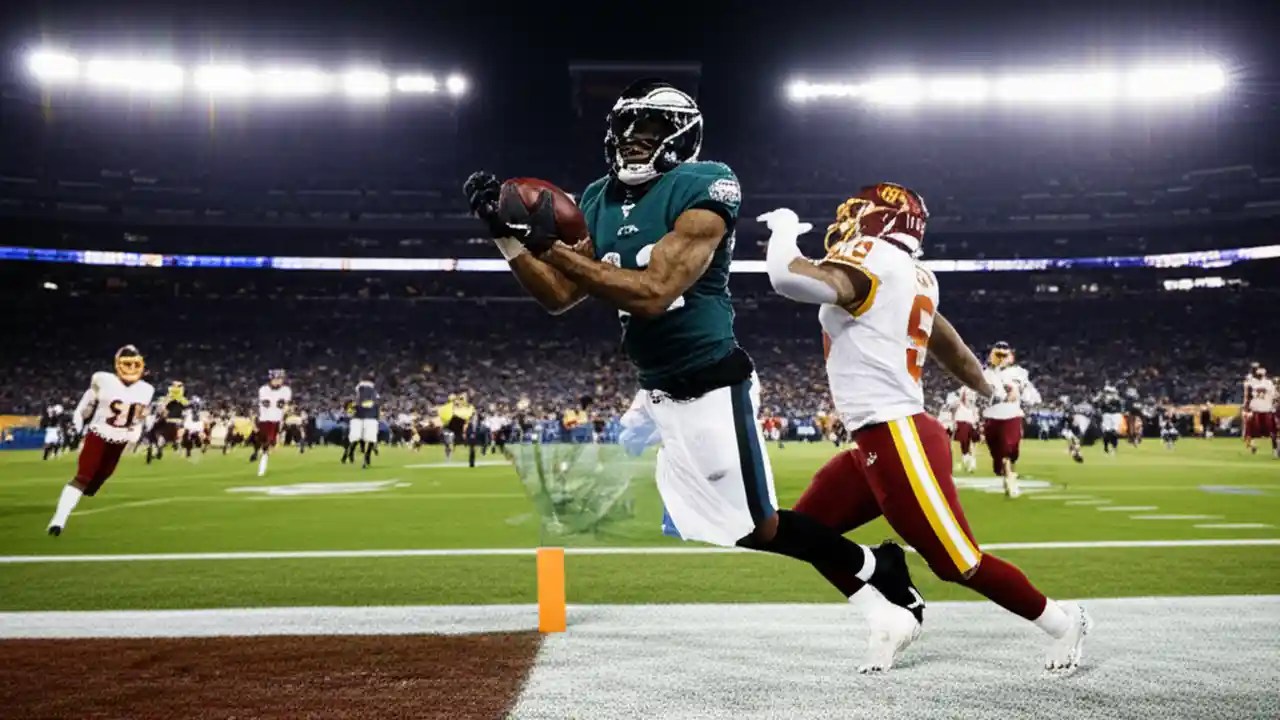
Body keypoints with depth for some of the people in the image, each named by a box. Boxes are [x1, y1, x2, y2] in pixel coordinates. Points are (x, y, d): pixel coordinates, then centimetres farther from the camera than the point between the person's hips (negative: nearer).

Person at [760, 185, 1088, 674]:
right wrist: (989, 389, 46)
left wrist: (784, 230, -6)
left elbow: (789, 278, -28)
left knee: (959, 564, 1)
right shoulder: (911, 278, 15)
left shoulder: (870, 259, -12)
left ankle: (1060, 621, 20)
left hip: (899, 440, -10)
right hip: (877, 442, 10)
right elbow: (945, 341, 29)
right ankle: (889, 619, 15)